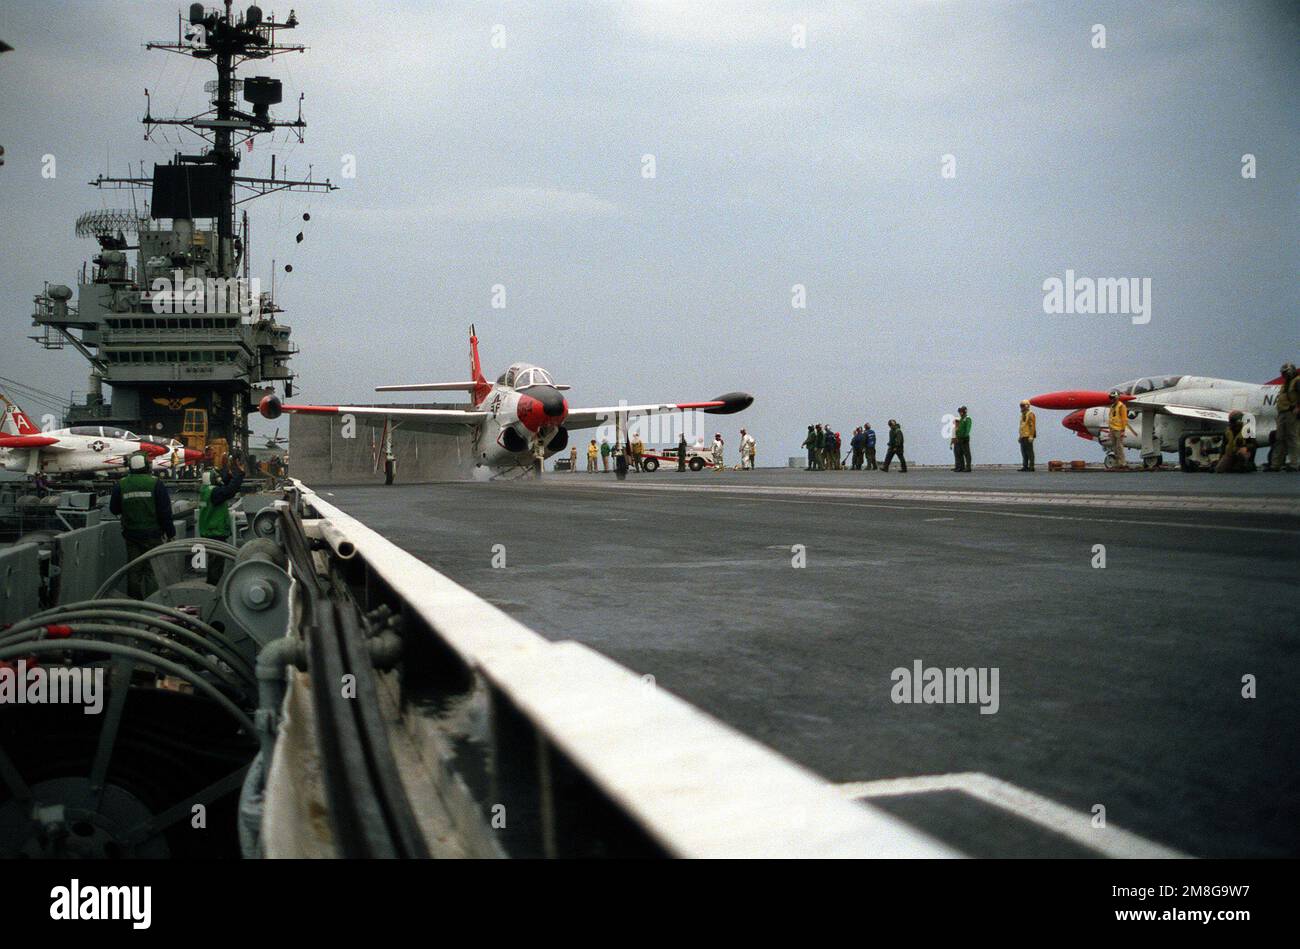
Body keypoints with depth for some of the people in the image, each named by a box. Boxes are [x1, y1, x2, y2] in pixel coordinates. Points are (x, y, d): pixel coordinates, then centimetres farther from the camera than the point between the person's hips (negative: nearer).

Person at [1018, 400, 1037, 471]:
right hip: (1023, 436, 9)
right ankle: (1025, 466, 11)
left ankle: (1031, 466, -7)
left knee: (1029, 452, -7)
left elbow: (1032, 425, -15)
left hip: (1028, 436, -9)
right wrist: (1020, 436, 22)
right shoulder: (1022, 414, 20)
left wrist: (1031, 436, -20)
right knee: (1024, 452, 8)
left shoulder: (1030, 414, -8)